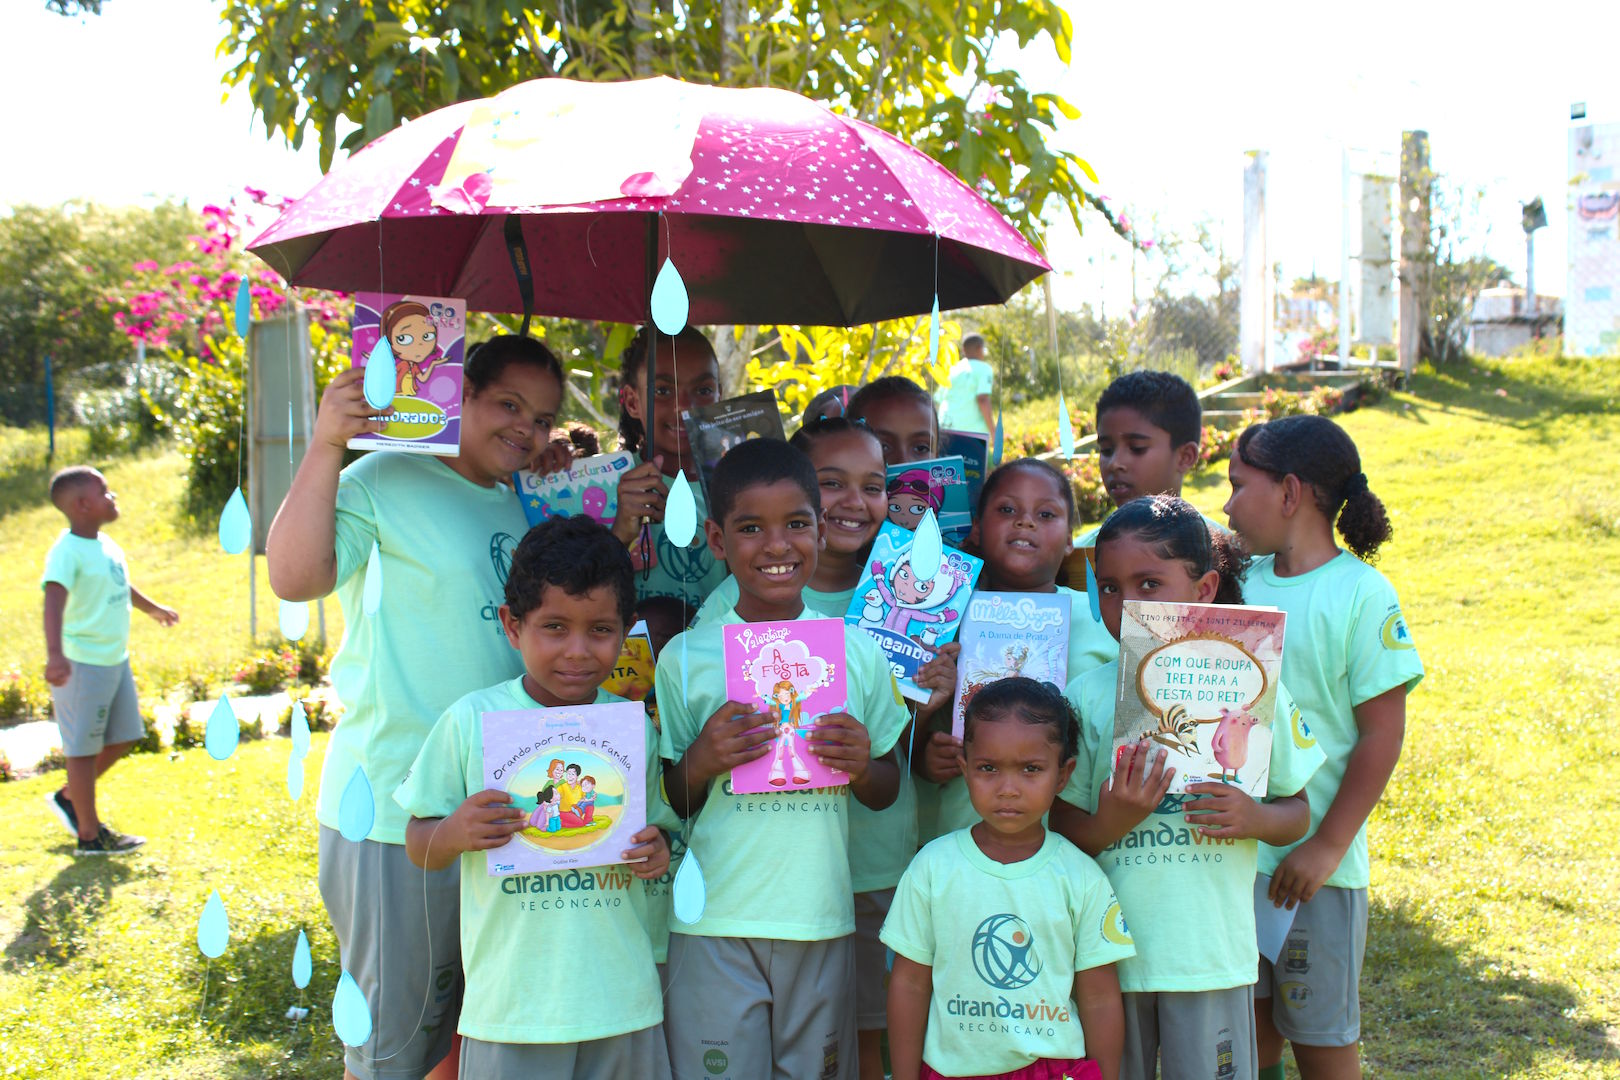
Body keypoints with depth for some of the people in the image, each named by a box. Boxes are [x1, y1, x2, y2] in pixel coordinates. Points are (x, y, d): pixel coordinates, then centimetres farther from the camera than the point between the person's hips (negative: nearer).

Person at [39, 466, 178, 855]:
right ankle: (89, 834, 11)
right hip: (82, 663, -9)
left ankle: (68, 797, 33)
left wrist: (154, 609, 46)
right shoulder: (67, 552, -20)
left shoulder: (106, 544, 9)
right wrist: (54, 654, -49)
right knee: (84, 747, 2)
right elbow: (54, 600, -34)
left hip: (116, 659, 9)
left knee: (123, 737, 16)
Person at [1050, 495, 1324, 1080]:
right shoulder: (1087, 695, -1)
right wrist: (1108, 824, -20)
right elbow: (1061, 829, 0)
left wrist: (1256, 818, -15)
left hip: (1212, 955, -1)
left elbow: (1297, 812, 6)